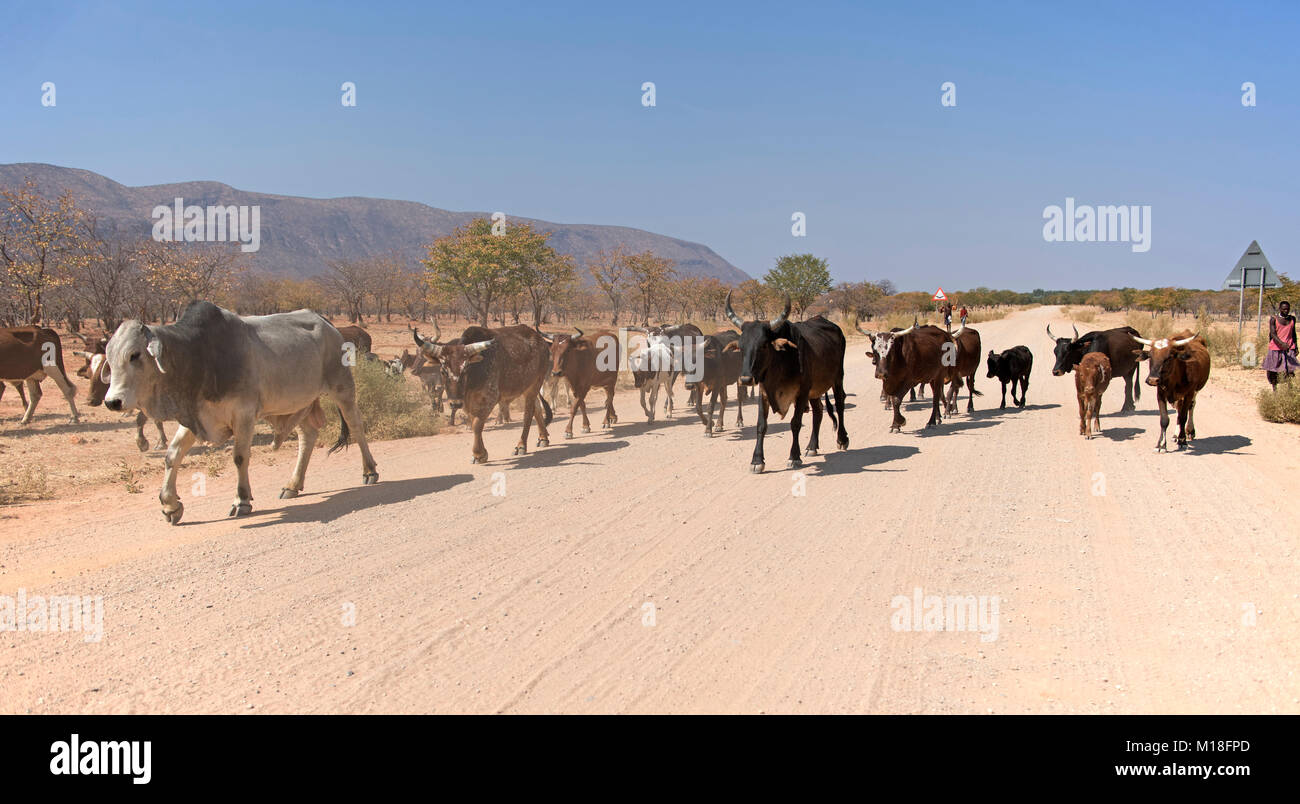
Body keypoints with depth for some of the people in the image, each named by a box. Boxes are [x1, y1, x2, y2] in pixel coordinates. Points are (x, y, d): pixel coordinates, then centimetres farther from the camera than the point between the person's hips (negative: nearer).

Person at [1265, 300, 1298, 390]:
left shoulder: (1292, 319, 9)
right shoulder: (1274, 319, -4)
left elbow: (1293, 333, 20)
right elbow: (1272, 334, -12)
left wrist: (1295, 347, 18)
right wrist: (1282, 343, -27)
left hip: (1289, 348, 2)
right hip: (1276, 348, -2)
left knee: (1290, 370, -10)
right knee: (1273, 369, 6)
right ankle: (1274, 388, 20)